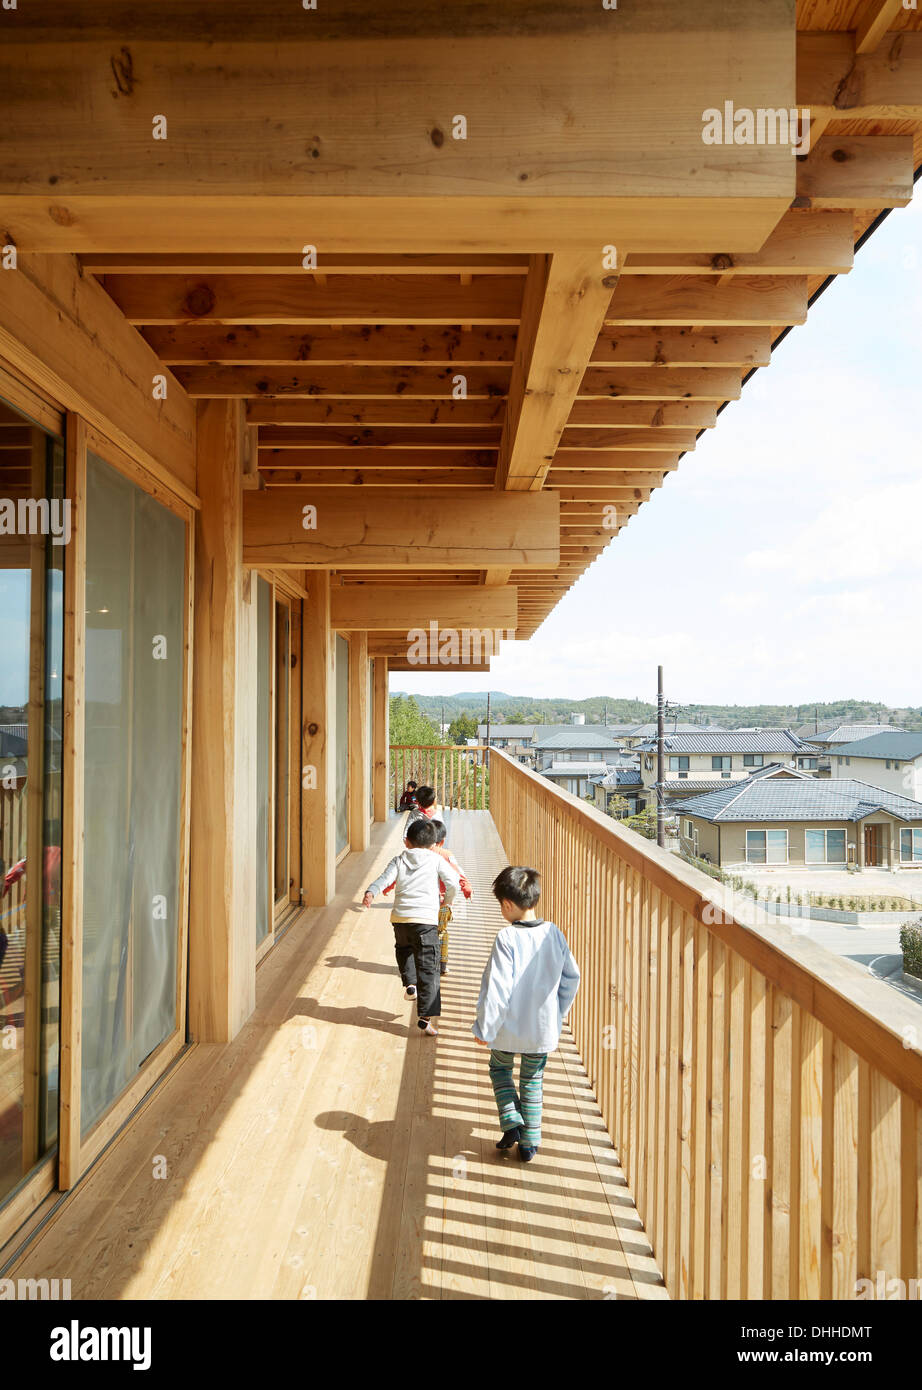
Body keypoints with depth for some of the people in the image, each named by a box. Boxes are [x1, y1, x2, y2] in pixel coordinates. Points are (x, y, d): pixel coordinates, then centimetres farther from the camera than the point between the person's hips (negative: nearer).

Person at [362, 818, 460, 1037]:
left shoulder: (399, 860, 10)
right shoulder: (436, 860, 6)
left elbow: (385, 878, -7)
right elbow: (454, 883, 1)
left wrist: (370, 892, -20)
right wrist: (447, 900, 19)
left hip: (400, 918, 3)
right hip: (426, 919, -3)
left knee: (403, 948, 36)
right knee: (428, 969, 1)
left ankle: (410, 983, 21)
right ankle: (425, 1017, -4)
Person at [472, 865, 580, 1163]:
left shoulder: (506, 938, -22)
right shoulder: (555, 934, -5)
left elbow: (498, 988, -22)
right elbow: (572, 978, 4)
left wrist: (485, 1027, -11)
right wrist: (557, 1018, 15)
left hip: (508, 1027, -4)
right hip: (543, 1027, 4)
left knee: (500, 1068, 24)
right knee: (532, 1080, 21)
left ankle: (511, 1122, 14)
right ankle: (530, 1142, 25)